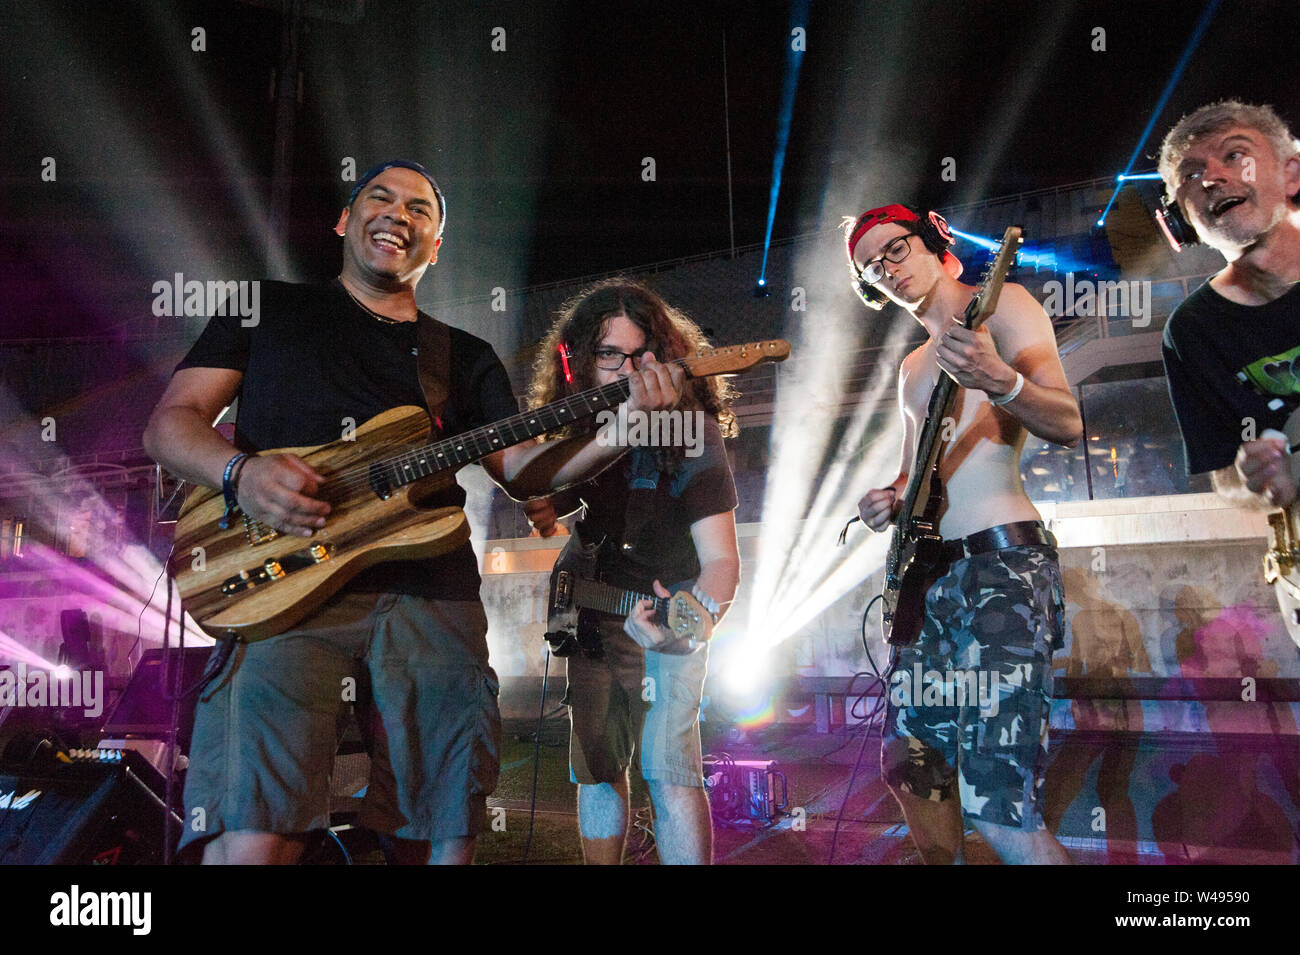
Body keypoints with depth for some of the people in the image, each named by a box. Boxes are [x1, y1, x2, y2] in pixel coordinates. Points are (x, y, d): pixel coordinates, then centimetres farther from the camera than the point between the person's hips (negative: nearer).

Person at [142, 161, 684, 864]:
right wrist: (241, 472, -11)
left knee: (442, 838, 0)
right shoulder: (269, 307, 18)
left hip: (434, 600, 3)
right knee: (253, 840, -20)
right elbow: (170, 422, 12)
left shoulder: (467, 358, 23)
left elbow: (521, 470, 13)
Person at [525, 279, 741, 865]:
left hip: (667, 607, -4)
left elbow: (721, 559, -24)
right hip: (593, 611, 5)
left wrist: (697, 613, -44)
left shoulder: (692, 433, -18)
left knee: (668, 767, -15)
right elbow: (545, 507, 12)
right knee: (597, 767, 11)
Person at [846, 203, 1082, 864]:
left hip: (1003, 562, -9)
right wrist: (889, 500, 7)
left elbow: (1068, 425, -11)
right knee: (908, 763, 14)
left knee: (997, 809, -17)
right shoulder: (912, 368, 24)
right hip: (931, 570, 9)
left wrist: (998, 381, -31)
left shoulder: (1000, 307, 1)